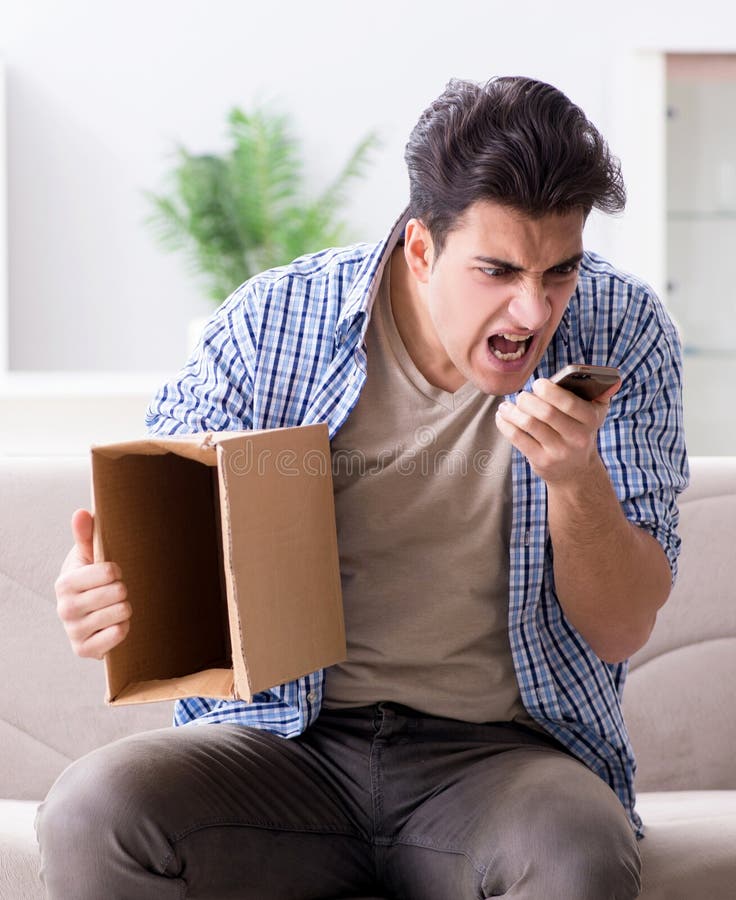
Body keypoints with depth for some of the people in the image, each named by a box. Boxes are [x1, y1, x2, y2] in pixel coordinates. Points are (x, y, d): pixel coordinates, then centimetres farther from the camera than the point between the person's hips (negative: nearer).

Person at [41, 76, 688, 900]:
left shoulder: (621, 334, -3)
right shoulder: (271, 323, -4)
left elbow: (622, 632, 0)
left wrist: (578, 480, -20)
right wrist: (99, 596, -21)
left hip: (501, 750, -1)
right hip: (286, 741, 1)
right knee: (91, 812, -27)